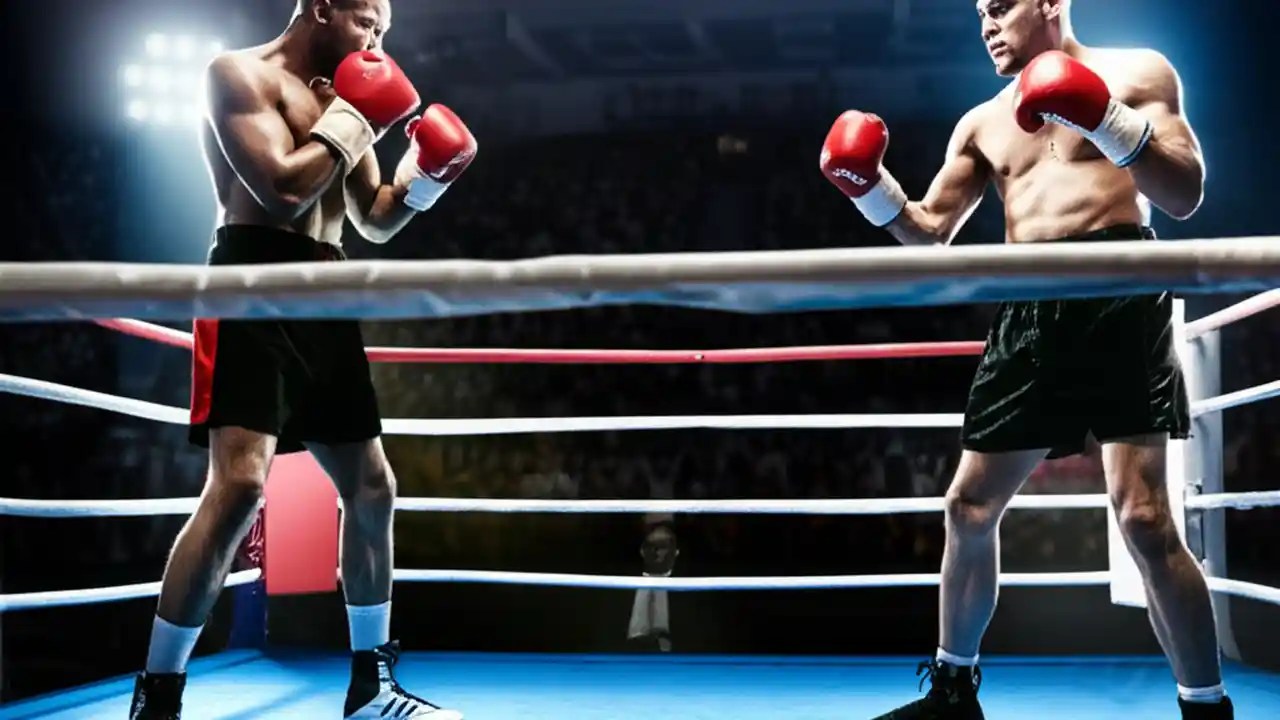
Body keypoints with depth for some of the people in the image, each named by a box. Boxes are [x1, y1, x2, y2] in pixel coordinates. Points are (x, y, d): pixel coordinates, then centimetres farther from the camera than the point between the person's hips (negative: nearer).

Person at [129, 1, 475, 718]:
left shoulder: (345, 97, 20)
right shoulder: (240, 74, -3)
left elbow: (375, 223, 23)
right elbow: (283, 191, -17)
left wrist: (426, 175, 5)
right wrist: (350, 119, -6)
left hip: (324, 297, 8)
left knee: (373, 488, 9)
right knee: (240, 481, -22)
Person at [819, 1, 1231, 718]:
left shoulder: (1136, 72, 4)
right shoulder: (982, 124, 19)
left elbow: (1187, 194, -6)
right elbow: (930, 231, 19)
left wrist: (1105, 119, -19)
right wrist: (870, 184, 2)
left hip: (1120, 296, -6)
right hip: (1028, 313, 6)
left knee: (1143, 516, -15)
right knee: (969, 507, 7)